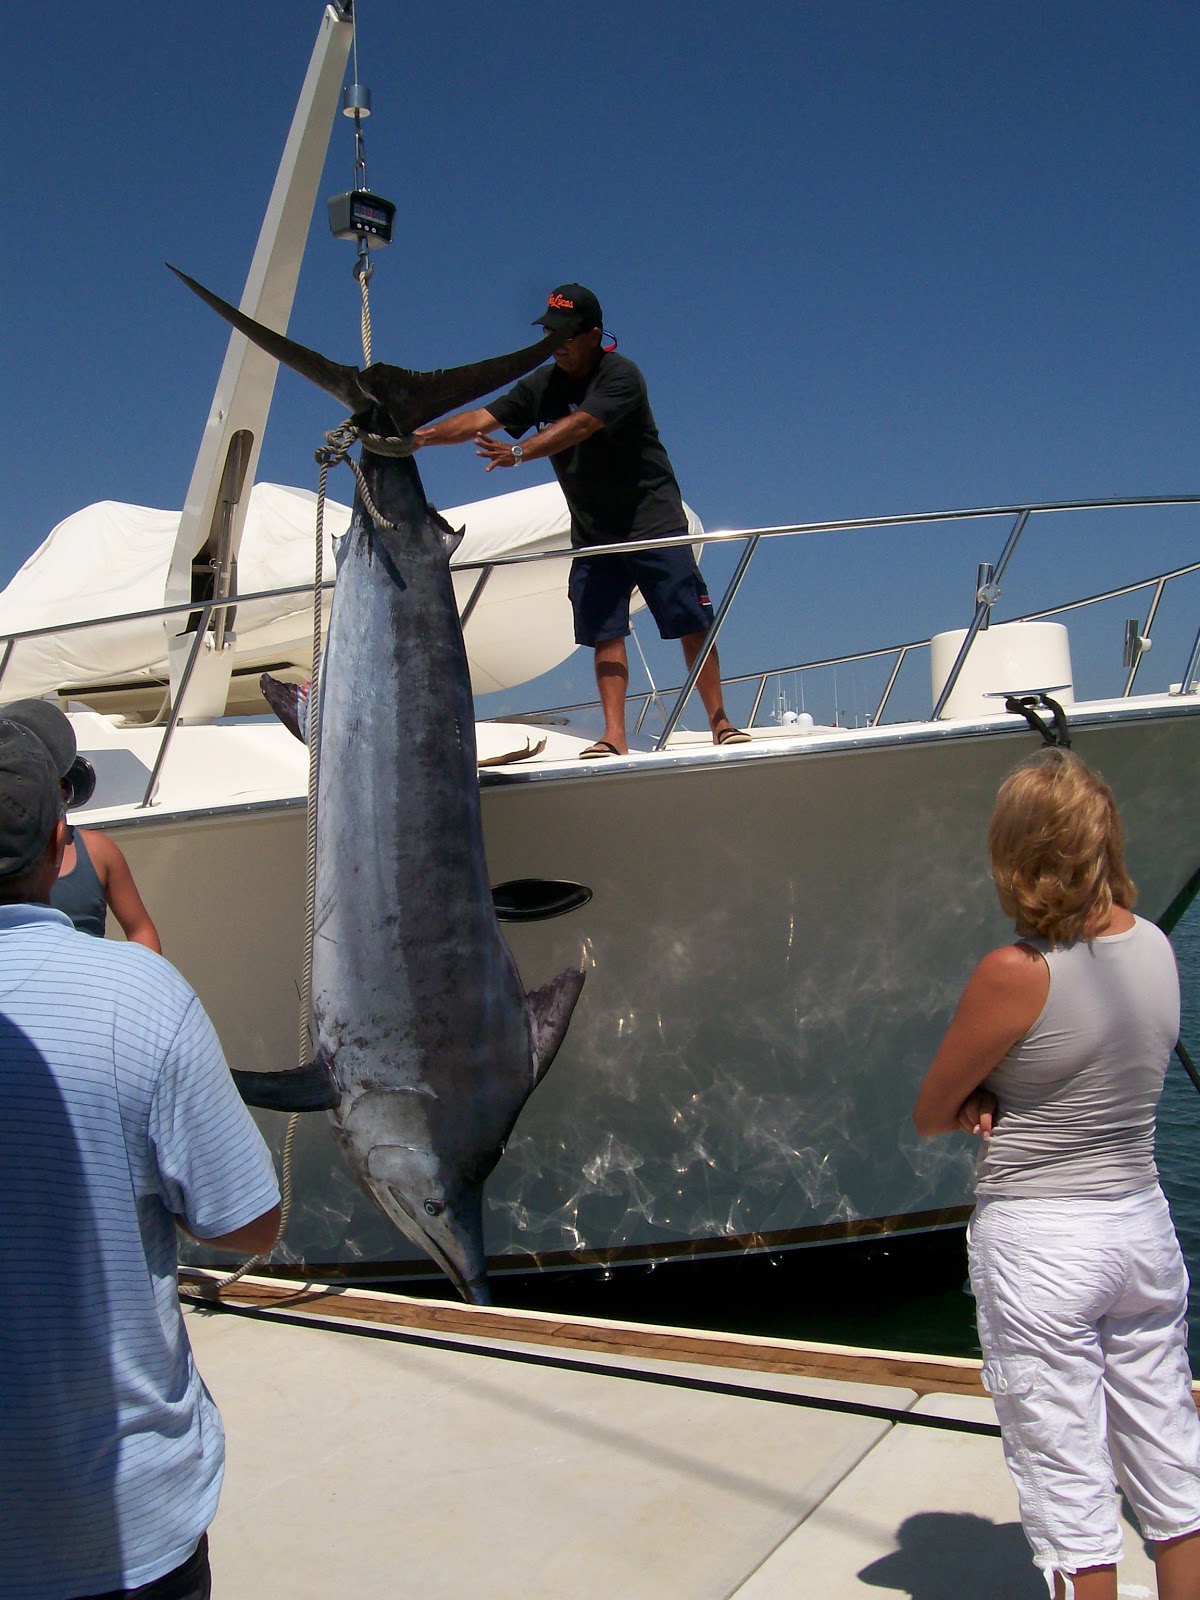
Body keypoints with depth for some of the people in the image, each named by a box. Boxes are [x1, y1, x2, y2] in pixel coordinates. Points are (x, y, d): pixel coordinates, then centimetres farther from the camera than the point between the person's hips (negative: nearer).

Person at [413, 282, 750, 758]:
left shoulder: (620, 376, -14)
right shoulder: (543, 384, 6)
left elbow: (578, 427, -29)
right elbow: (482, 419, 0)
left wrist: (517, 453, -41)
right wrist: (419, 436, -14)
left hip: (653, 521, -5)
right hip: (591, 532, 5)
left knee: (691, 624, -5)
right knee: (604, 632, -3)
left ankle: (719, 722, 5)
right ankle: (614, 736, -2)